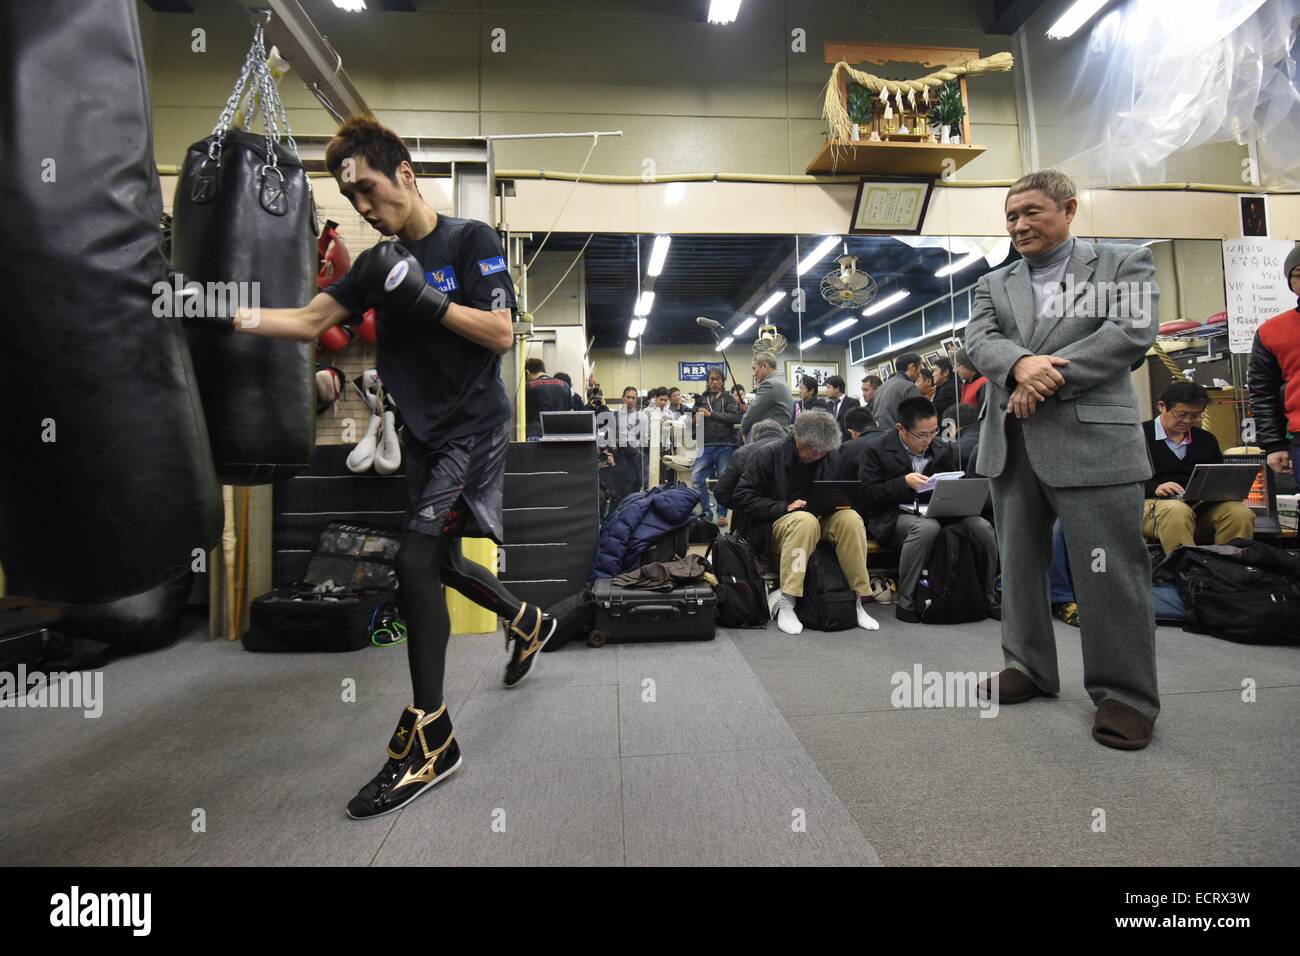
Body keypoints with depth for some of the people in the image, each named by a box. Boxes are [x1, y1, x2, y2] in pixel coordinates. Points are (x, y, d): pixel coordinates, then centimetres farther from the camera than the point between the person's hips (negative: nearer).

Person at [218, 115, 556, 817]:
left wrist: (422, 296, -20)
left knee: (415, 560, -16)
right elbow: (309, 320, 5)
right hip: (424, 435, 7)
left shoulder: (471, 240, -5)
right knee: (441, 562, 15)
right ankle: (530, 624, 42)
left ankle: (429, 743, -6)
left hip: (474, 429, -7)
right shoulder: (379, 263, 12)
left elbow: (500, 334, -14)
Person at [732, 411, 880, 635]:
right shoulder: (768, 454, -8)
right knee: (805, 520, -37)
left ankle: (857, 600, -17)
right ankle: (786, 604, -34)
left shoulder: (826, 457, 5)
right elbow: (742, 497, -11)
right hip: (774, 525, -4)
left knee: (850, 518, -25)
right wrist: (785, 507, -20)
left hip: (817, 519, 4)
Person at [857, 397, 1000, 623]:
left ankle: (989, 598, 2)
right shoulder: (876, 450, -3)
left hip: (936, 512, 5)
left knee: (982, 527, -20)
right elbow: (866, 494, -10)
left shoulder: (942, 450, 12)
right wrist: (904, 483, -20)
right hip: (893, 517, -5)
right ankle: (904, 602, -25)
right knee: (927, 527, -38)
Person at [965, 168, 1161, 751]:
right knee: (1019, 562, 11)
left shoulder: (1124, 263, 8)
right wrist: (1021, 364, -20)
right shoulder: (993, 283, 18)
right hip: (1010, 443, 5)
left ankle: (1125, 692, 12)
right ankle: (1030, 668, 25)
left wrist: (1047, 380, -15)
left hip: (1091, 440, -4)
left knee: (1109, 570, -3)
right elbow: (978, 340, 1)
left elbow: (1132, 333, -7)